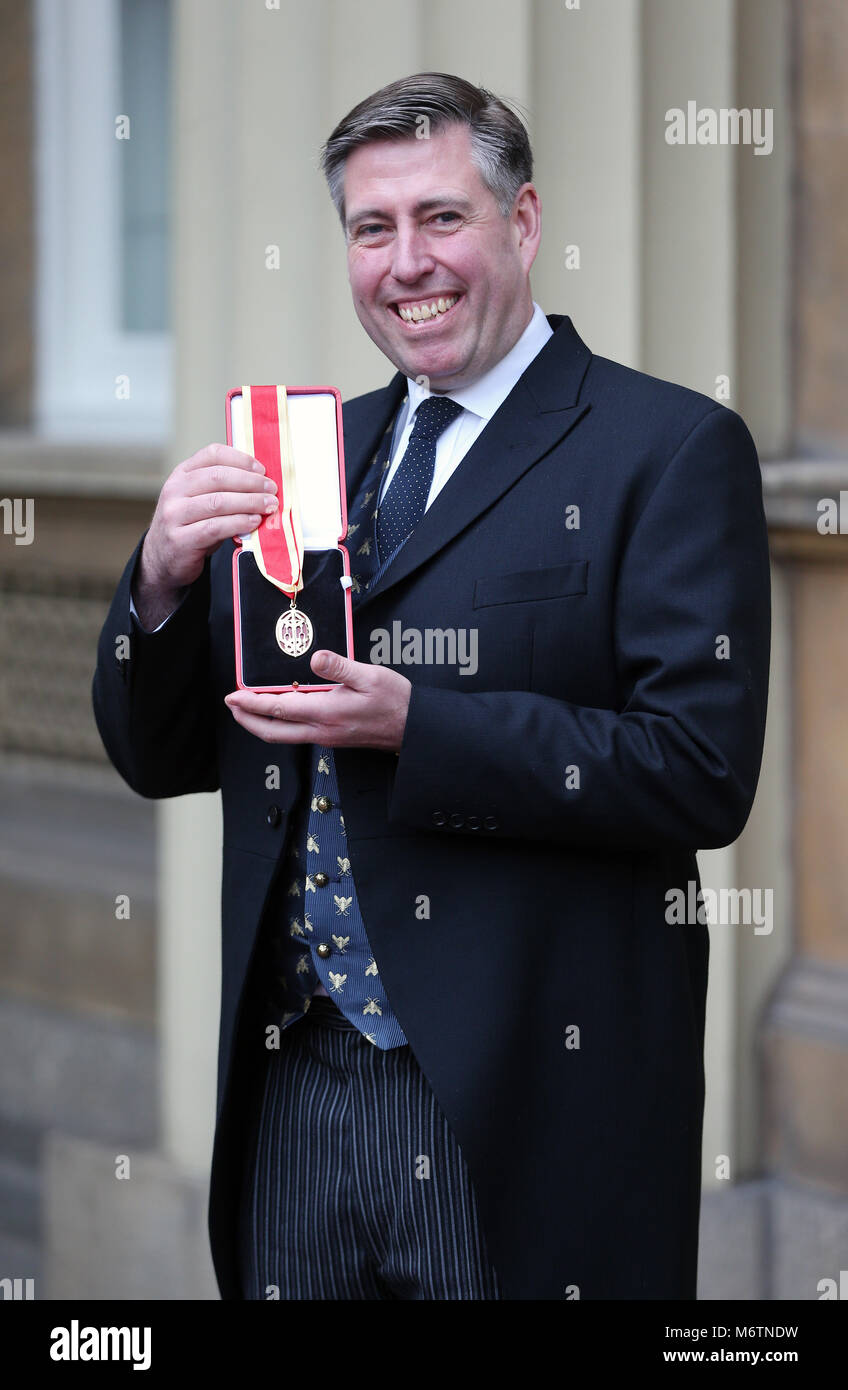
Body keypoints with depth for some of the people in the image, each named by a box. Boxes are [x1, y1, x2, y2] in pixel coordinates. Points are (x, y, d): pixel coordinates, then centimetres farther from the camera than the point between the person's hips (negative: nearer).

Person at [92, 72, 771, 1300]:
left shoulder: (671, 450, -5)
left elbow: (702, 772, -14)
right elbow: (158, 758, 11)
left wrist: (414, 725, -22)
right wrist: (164, 578, -9)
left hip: (515, 1108, -5)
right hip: (294, 1094, 5)